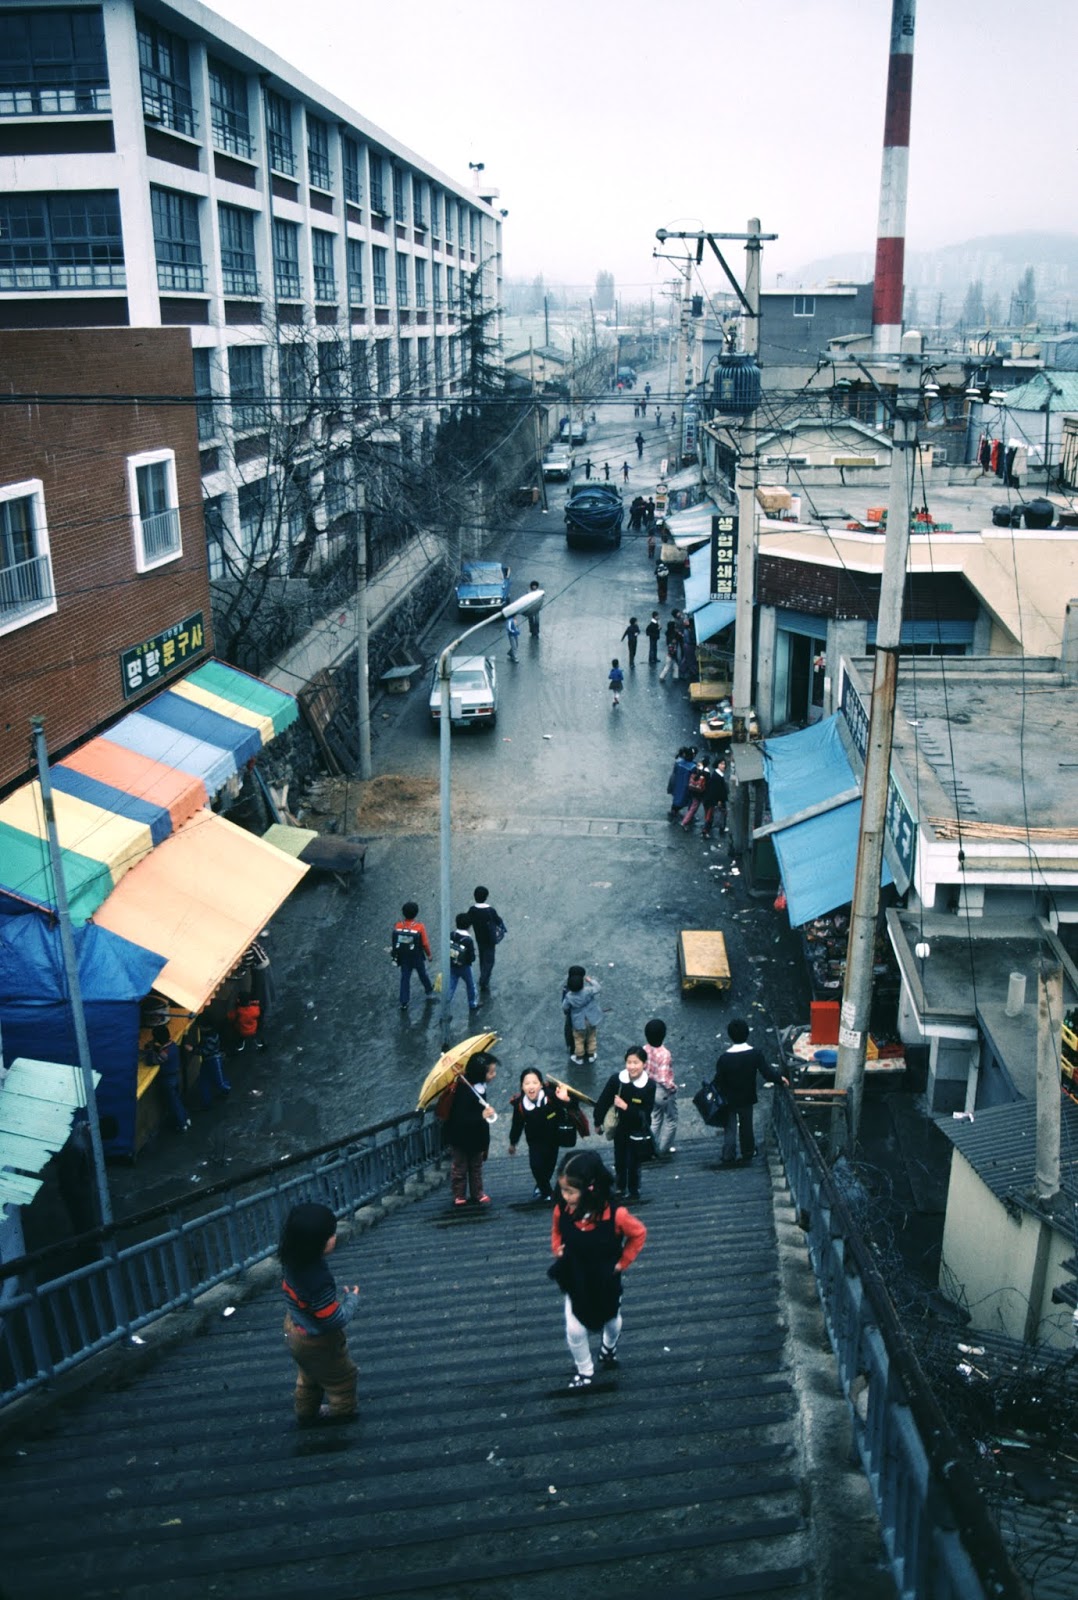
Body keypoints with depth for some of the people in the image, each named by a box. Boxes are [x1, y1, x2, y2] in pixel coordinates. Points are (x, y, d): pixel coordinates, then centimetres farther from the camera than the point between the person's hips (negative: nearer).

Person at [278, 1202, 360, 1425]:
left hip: (295, 1329, 7)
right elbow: (335, 1321, -31)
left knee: (309, 1375, 34)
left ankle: (306, 1413, 55)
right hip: (316, 1342, -7)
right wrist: (352, 1299, -16)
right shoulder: (318, 1280, -45)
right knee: (341, 1375, 25)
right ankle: (343, 1411, 49)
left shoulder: (293, 1259, -21)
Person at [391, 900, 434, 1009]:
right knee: (423, 974, 23)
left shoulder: (398, 926, -15)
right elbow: (425, 943, -14)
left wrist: (394, 952, 15)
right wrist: (429, 954, 3)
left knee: (405, 978, 12)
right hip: (417, 958, -2)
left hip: (403, 958, 2)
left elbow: (394, 942, -3)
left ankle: (404, 1003, 14)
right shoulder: (419, 927, -23)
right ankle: (430, 992, 45)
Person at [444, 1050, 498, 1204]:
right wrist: (482, 1115, -44)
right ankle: (459, 1196, 22)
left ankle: (477, 1193, 29)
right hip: (461, 1138, -8)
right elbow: (460, 1118, -37)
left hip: (476, 1136, 8)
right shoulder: (464, 1091, -34)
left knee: (476, 1166, 18)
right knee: (459, 1167, 10)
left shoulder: (480, 1087, -6)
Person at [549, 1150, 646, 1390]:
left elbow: (639, 1233, -14)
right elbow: (556, 1232, 2)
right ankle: (584, 1371, 30)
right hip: (575, 1282, 1)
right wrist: (557, 1250, -14)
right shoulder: (562, 1210, -23)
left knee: (611, 1321, 25)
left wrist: (623, 1262, -11)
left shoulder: (615, 1215, -34)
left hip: (606, 1283, -1)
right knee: (575, 1330, 1)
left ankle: (609, 1346, 60)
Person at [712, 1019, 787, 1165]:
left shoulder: (725, 1057, -22)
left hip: (729, 1100, -2)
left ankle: (728, 1158, 15)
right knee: (746, 1127, 18)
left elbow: (719, 1081, -14)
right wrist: (779, 1078, 9)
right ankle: (747, 1156, 30)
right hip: (747, 1098, 2)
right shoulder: (755, 1053, -17)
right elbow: (767, 1071, -10)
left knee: (730, 1128, 12)